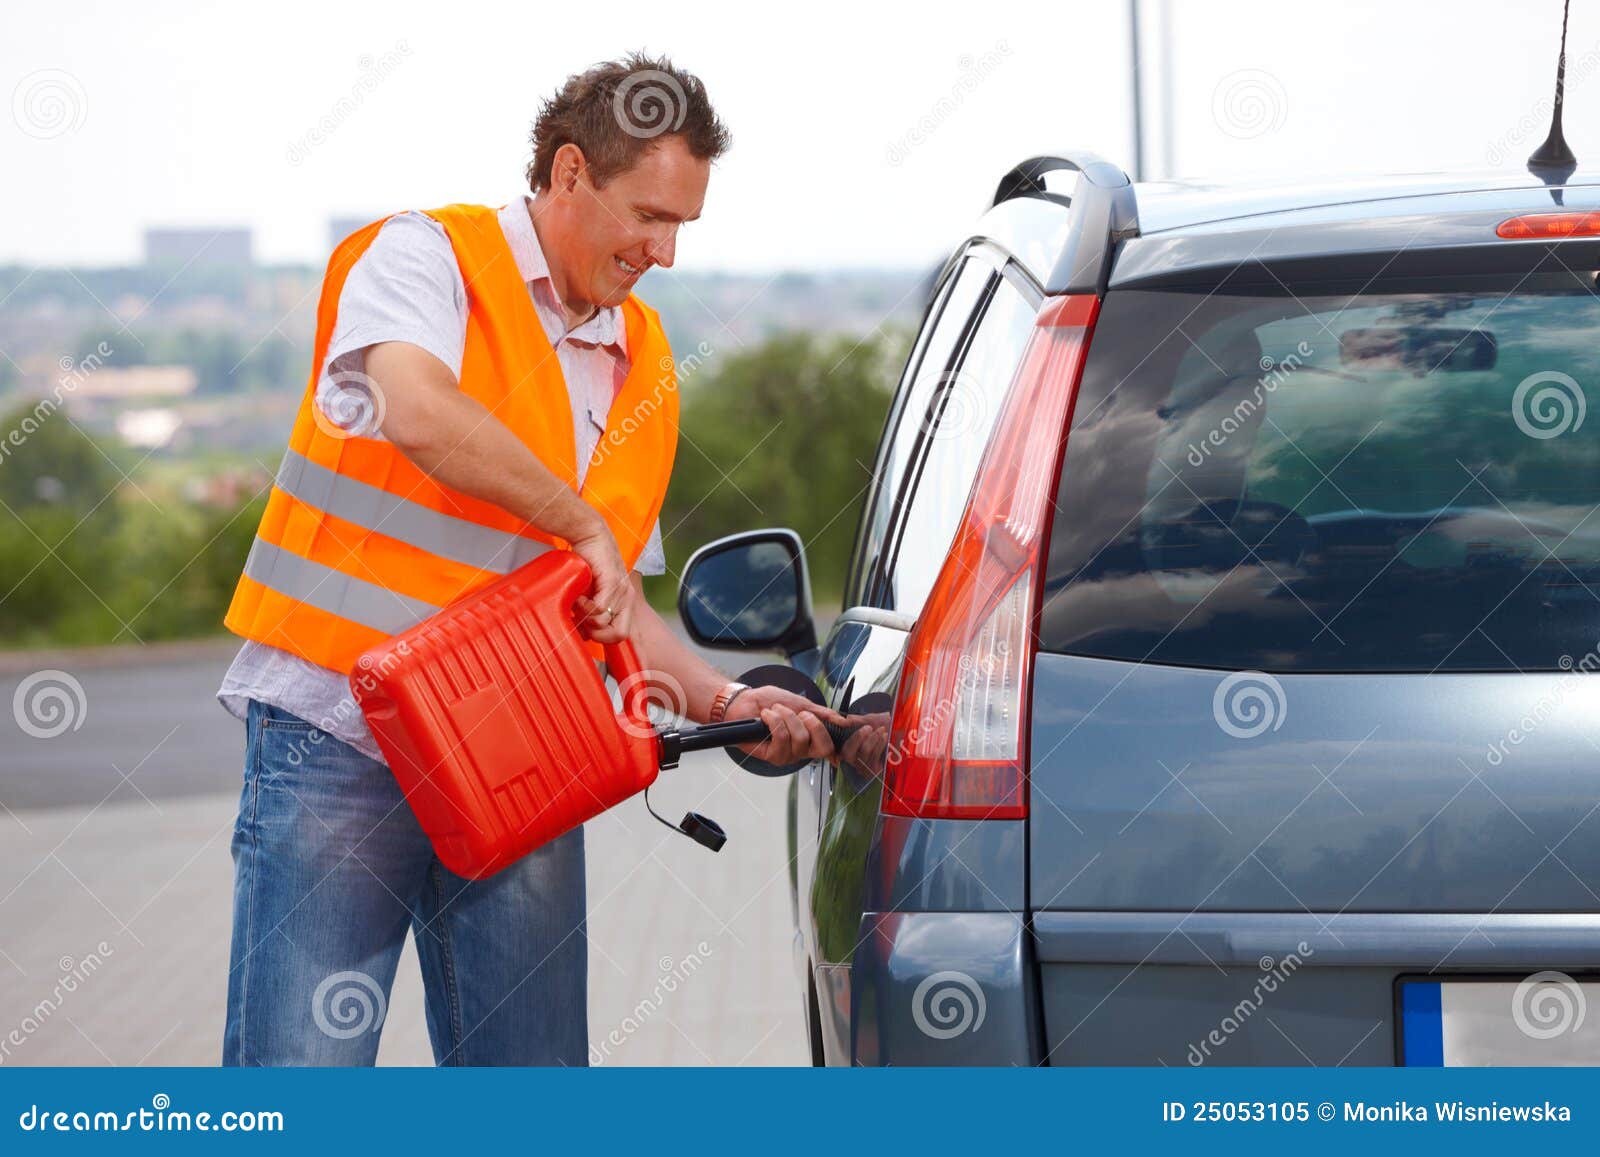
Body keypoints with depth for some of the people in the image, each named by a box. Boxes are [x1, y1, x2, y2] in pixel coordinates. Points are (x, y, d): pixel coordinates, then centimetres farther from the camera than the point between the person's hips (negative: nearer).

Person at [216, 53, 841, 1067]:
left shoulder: (644, 366, 17)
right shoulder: (425, 255, -2)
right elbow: (418, 410, -25)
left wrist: (724, 700, 5)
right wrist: (584, 527, -17)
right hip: (340, 741, -6)